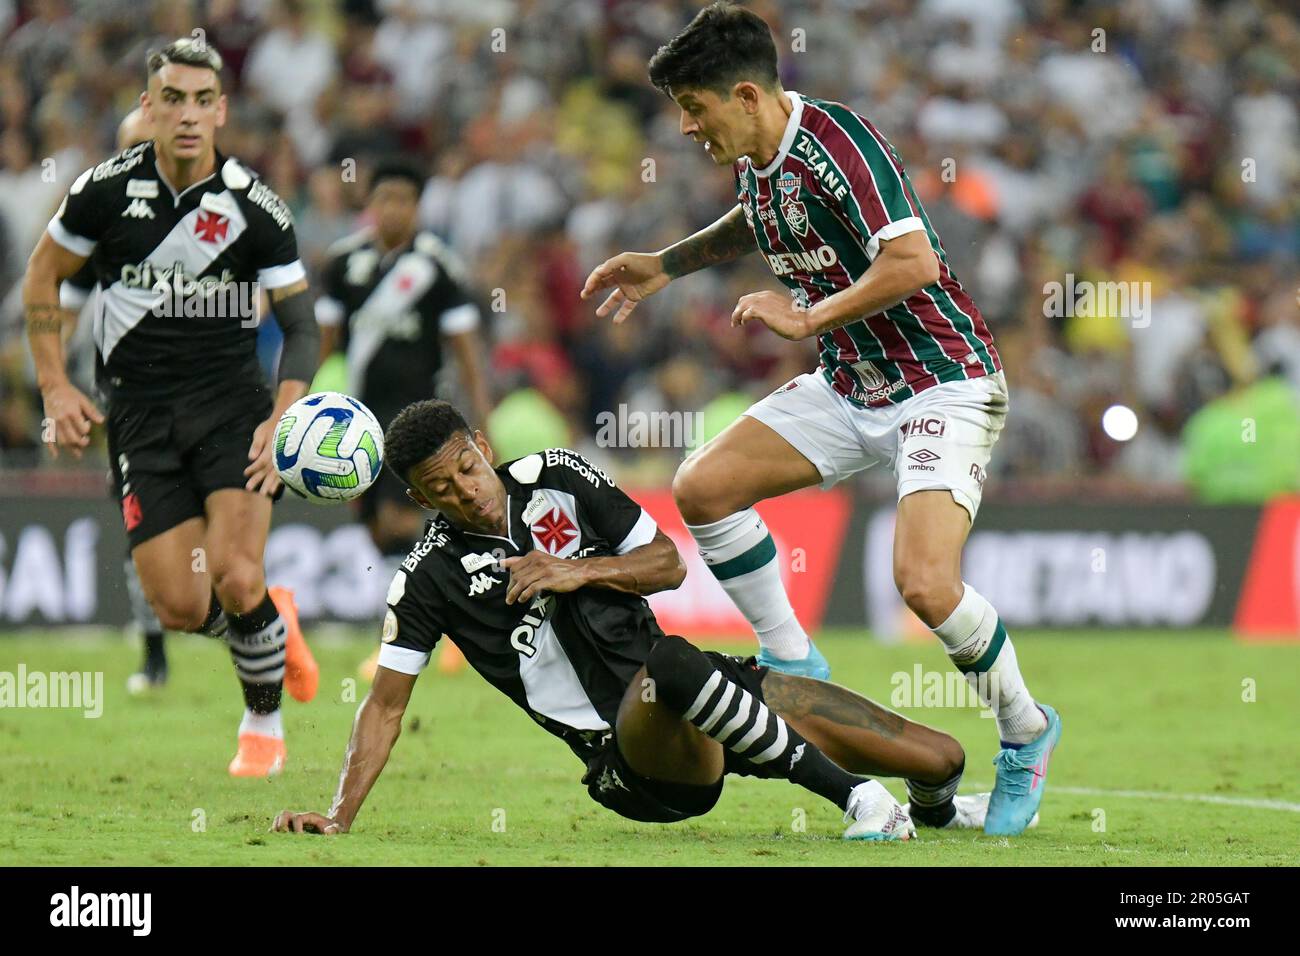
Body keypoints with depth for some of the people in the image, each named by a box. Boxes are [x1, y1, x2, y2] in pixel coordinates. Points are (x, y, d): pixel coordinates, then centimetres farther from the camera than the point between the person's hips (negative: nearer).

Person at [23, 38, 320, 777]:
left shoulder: (255, 207, -7)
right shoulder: (107, 189, -4)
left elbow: (302, 325, -2)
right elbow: (42, 278, 10)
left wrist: (283, 418, -18)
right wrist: (55, 388, 3)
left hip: (232, 403, -1)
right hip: (140, 412, 1)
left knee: (236, 579, -19)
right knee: (182, 608, -8)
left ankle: (264, 724, 8)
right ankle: (275, 624, 28)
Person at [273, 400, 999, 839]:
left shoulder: (554, 479, 6)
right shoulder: (429, 580, -2)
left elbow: (669, 563, 9)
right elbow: (387, 705, 2)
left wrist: (580, 572, -9)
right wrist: (338, 820, -8)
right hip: (637, 760, -4)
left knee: (941, 758, -3)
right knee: (670, 666, -45)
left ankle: (935, 810, 37)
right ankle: (856, 796, -35)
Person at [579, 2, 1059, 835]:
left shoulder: (834, 144, -24)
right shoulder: (753, 158, 4)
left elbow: (913, 264, -32)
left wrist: (809, 318, -22)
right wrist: (665, 265, 23)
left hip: (944, 383, -9)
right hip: (851, 385, 9)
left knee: (925, 581, -23)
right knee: (703, 487, -1)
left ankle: (1027, 734, 2)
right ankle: (794, 668, 13)